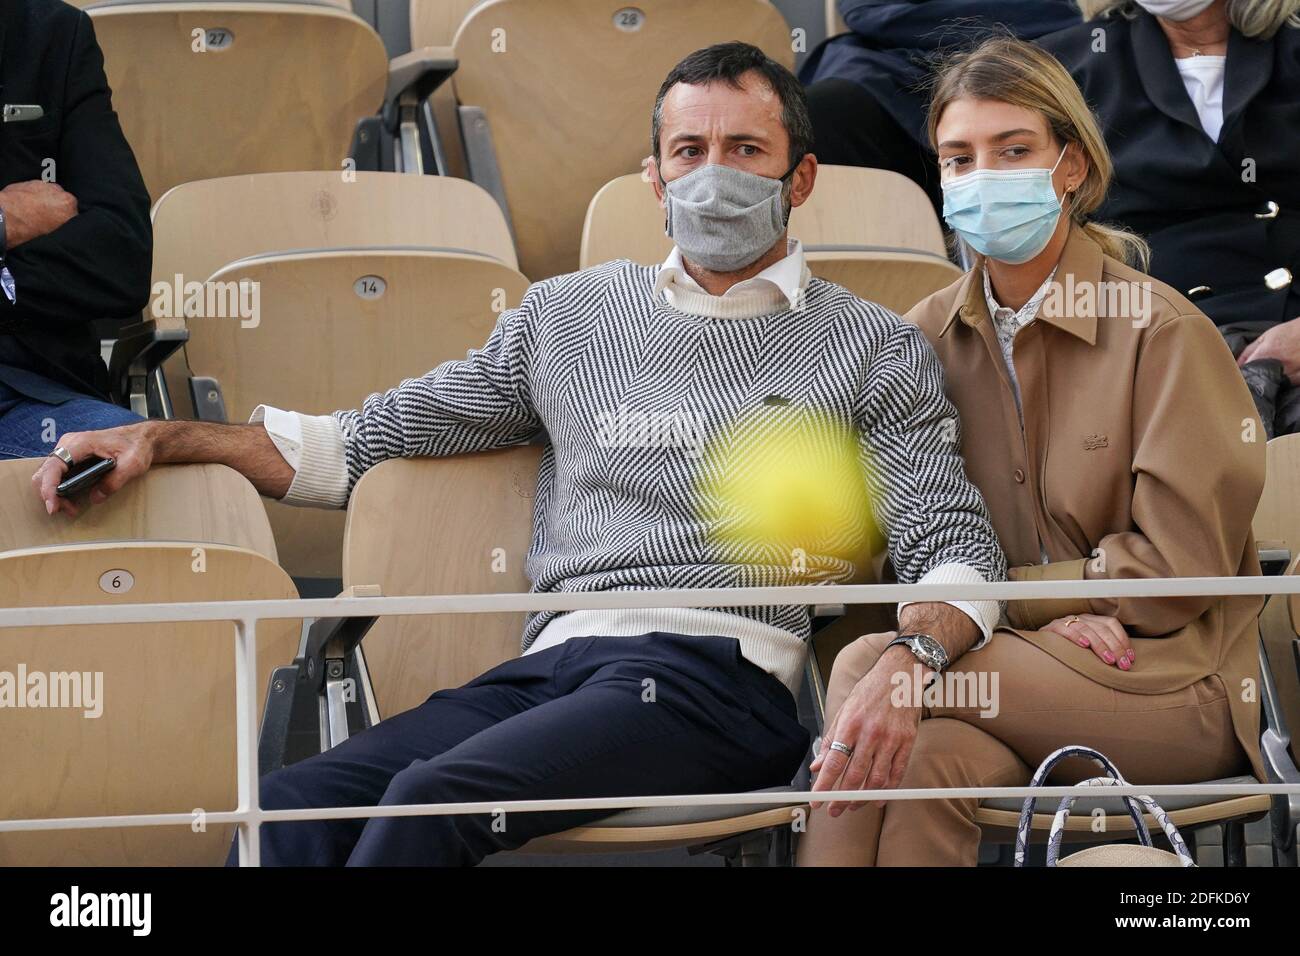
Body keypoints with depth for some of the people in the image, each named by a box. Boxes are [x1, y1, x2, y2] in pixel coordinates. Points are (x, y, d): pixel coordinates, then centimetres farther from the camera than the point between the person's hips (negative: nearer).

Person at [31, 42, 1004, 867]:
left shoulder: (872, 350, 15)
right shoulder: (568, 316, 25)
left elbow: (955, 548, 6)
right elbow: (367, 441, 28)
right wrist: (168, 438, 17)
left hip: (722, 670, -4)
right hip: (557, 658, 4)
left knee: (435, 797, -33)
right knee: (294, 804, -27)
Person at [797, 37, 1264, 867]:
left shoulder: (1162, 331, -8)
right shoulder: (930, 334, 7)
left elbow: (1181, 567, -8)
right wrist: (1051, 611, -14)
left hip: (1174, 687, -4)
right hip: (1027, 657, 4)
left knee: (865, 667, -28)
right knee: (928, 762, -34)